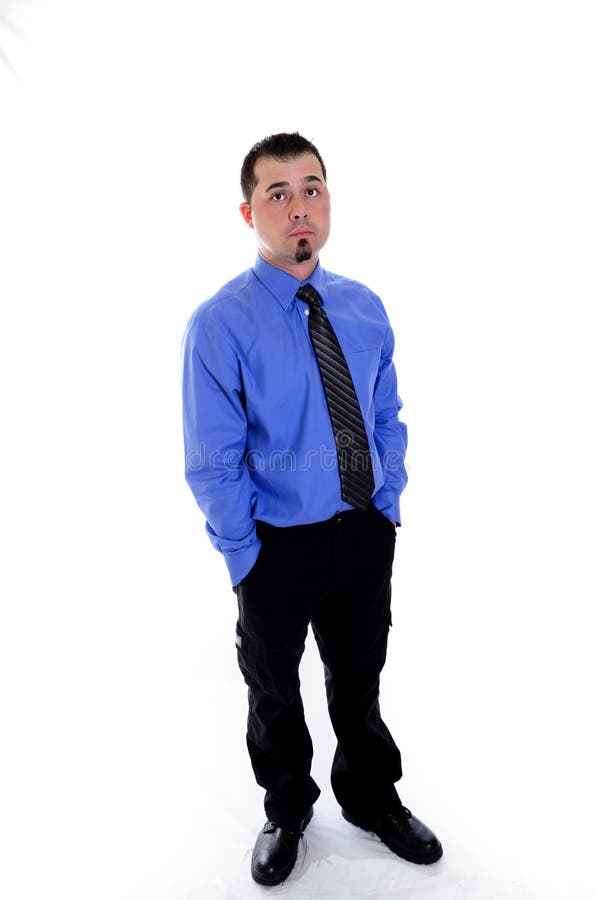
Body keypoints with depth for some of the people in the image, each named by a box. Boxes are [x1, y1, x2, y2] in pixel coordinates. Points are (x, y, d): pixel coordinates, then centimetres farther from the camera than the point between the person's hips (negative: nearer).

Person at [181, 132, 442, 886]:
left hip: (366, 535, 4)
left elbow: (387, 418, 7)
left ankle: (371, 798, 51)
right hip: (280, 543, -3)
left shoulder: (365, 308, 0)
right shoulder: (219, 324, -16)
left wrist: (389, 505, -1)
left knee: (359, 679, 24)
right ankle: (286, 812, 49)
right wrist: (247, 557, -12)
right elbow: (212, 464, -15)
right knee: (275, 693, 20)